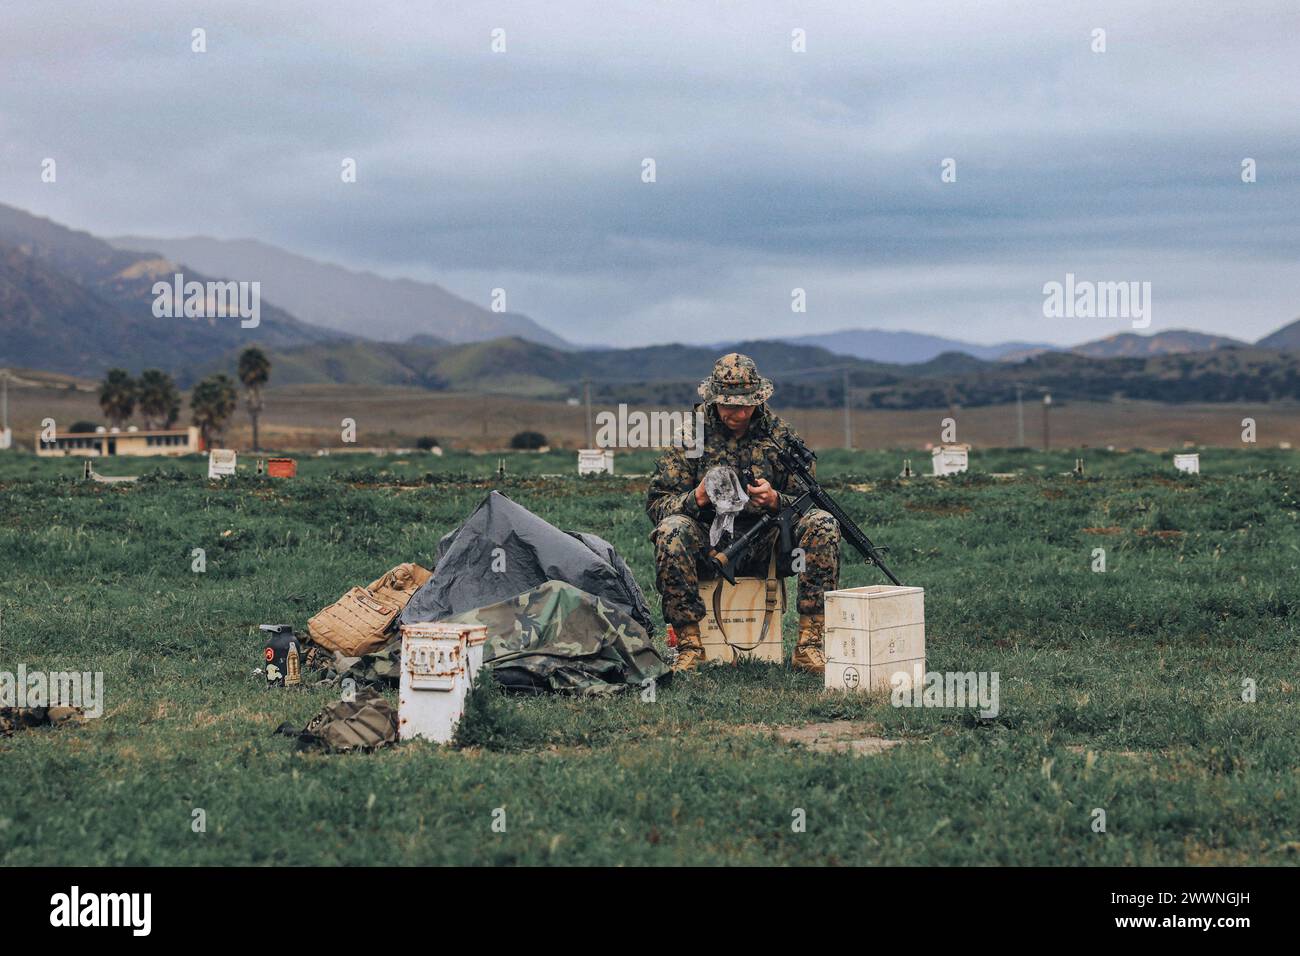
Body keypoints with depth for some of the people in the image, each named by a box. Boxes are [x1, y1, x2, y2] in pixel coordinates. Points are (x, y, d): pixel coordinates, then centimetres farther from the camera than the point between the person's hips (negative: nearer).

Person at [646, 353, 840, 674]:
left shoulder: (780, 436, 3)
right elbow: (656, 504, -4)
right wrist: (698, 498, -25)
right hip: (709, 542, -1)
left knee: (821, 524, -25)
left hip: (767, 540, 2)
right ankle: (689, 646, -26)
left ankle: (809, 645, -24)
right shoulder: (692, 434, -1)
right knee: (672, 530, -33)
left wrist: (775, 500, -19)